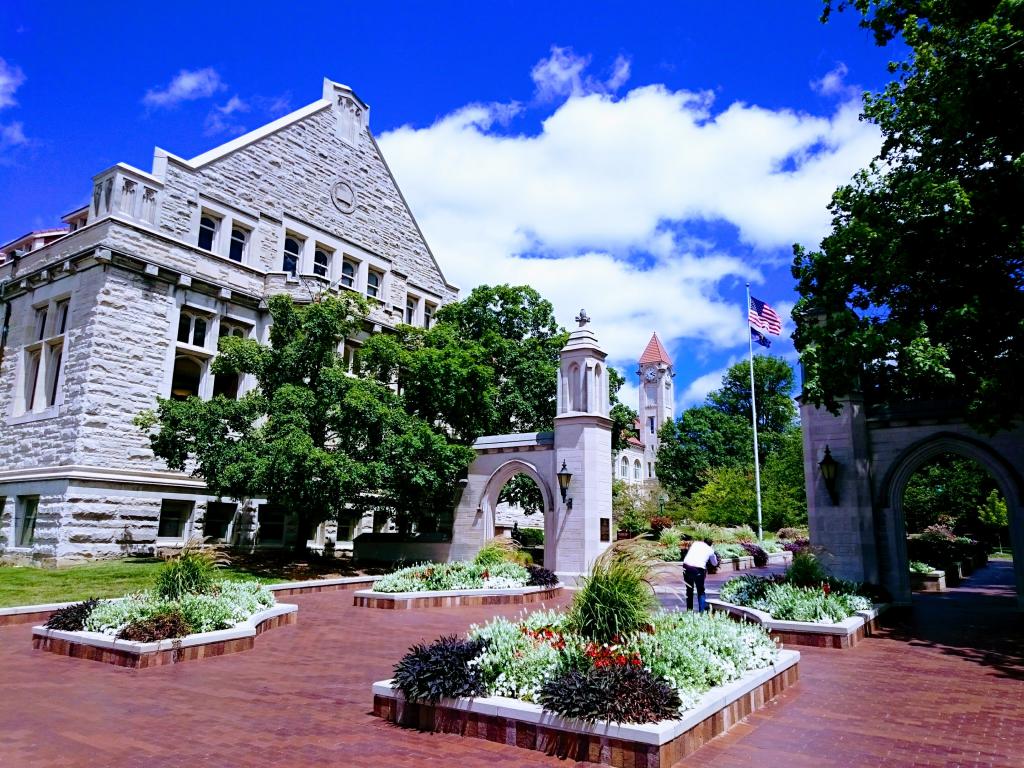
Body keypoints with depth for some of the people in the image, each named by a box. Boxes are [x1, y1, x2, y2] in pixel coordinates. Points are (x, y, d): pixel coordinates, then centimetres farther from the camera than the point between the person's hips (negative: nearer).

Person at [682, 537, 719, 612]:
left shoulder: (695, 543, 21)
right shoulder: (710, 550, 19)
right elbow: (715, 563, 34)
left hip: (687, 566, 2)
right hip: (699, 569, -2)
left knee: (689, 589, 19)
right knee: (701, 591, 17)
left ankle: (689, 611, 24)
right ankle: (702, 611, 9)